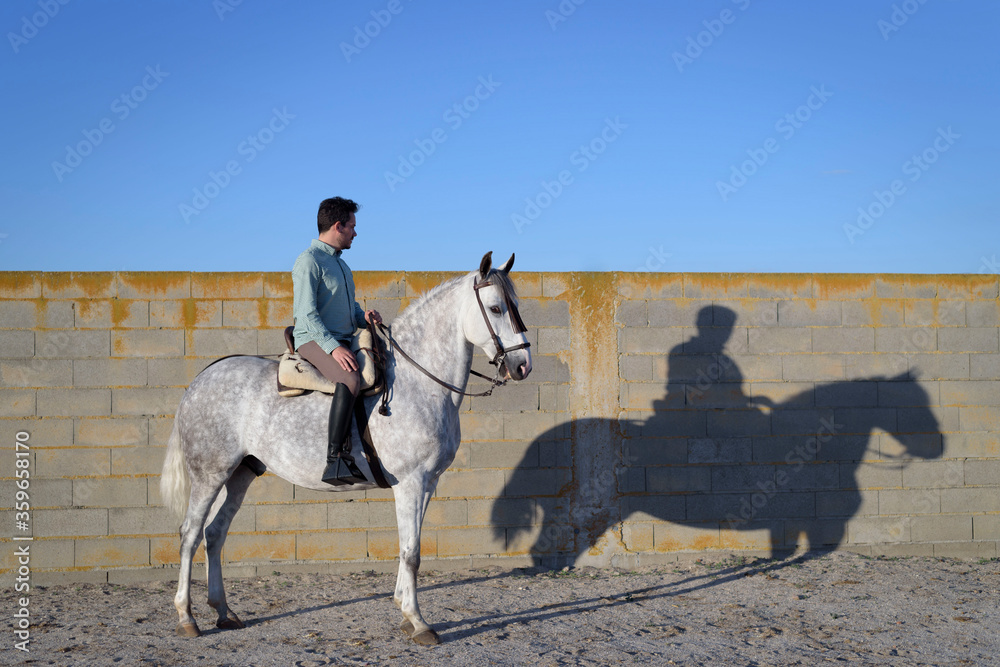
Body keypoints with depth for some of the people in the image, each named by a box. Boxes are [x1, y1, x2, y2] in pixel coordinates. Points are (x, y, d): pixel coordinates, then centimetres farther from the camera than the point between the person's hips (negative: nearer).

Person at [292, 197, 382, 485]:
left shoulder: (340, 263, 21)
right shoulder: (308, 262, -8)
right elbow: (306, 314, -17)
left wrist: (364, 315, 5)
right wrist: (334, 347, -26)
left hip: (343, 341, 10)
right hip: (313, 341, -10)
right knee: (351, 380, -35)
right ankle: (336, 460, -37)